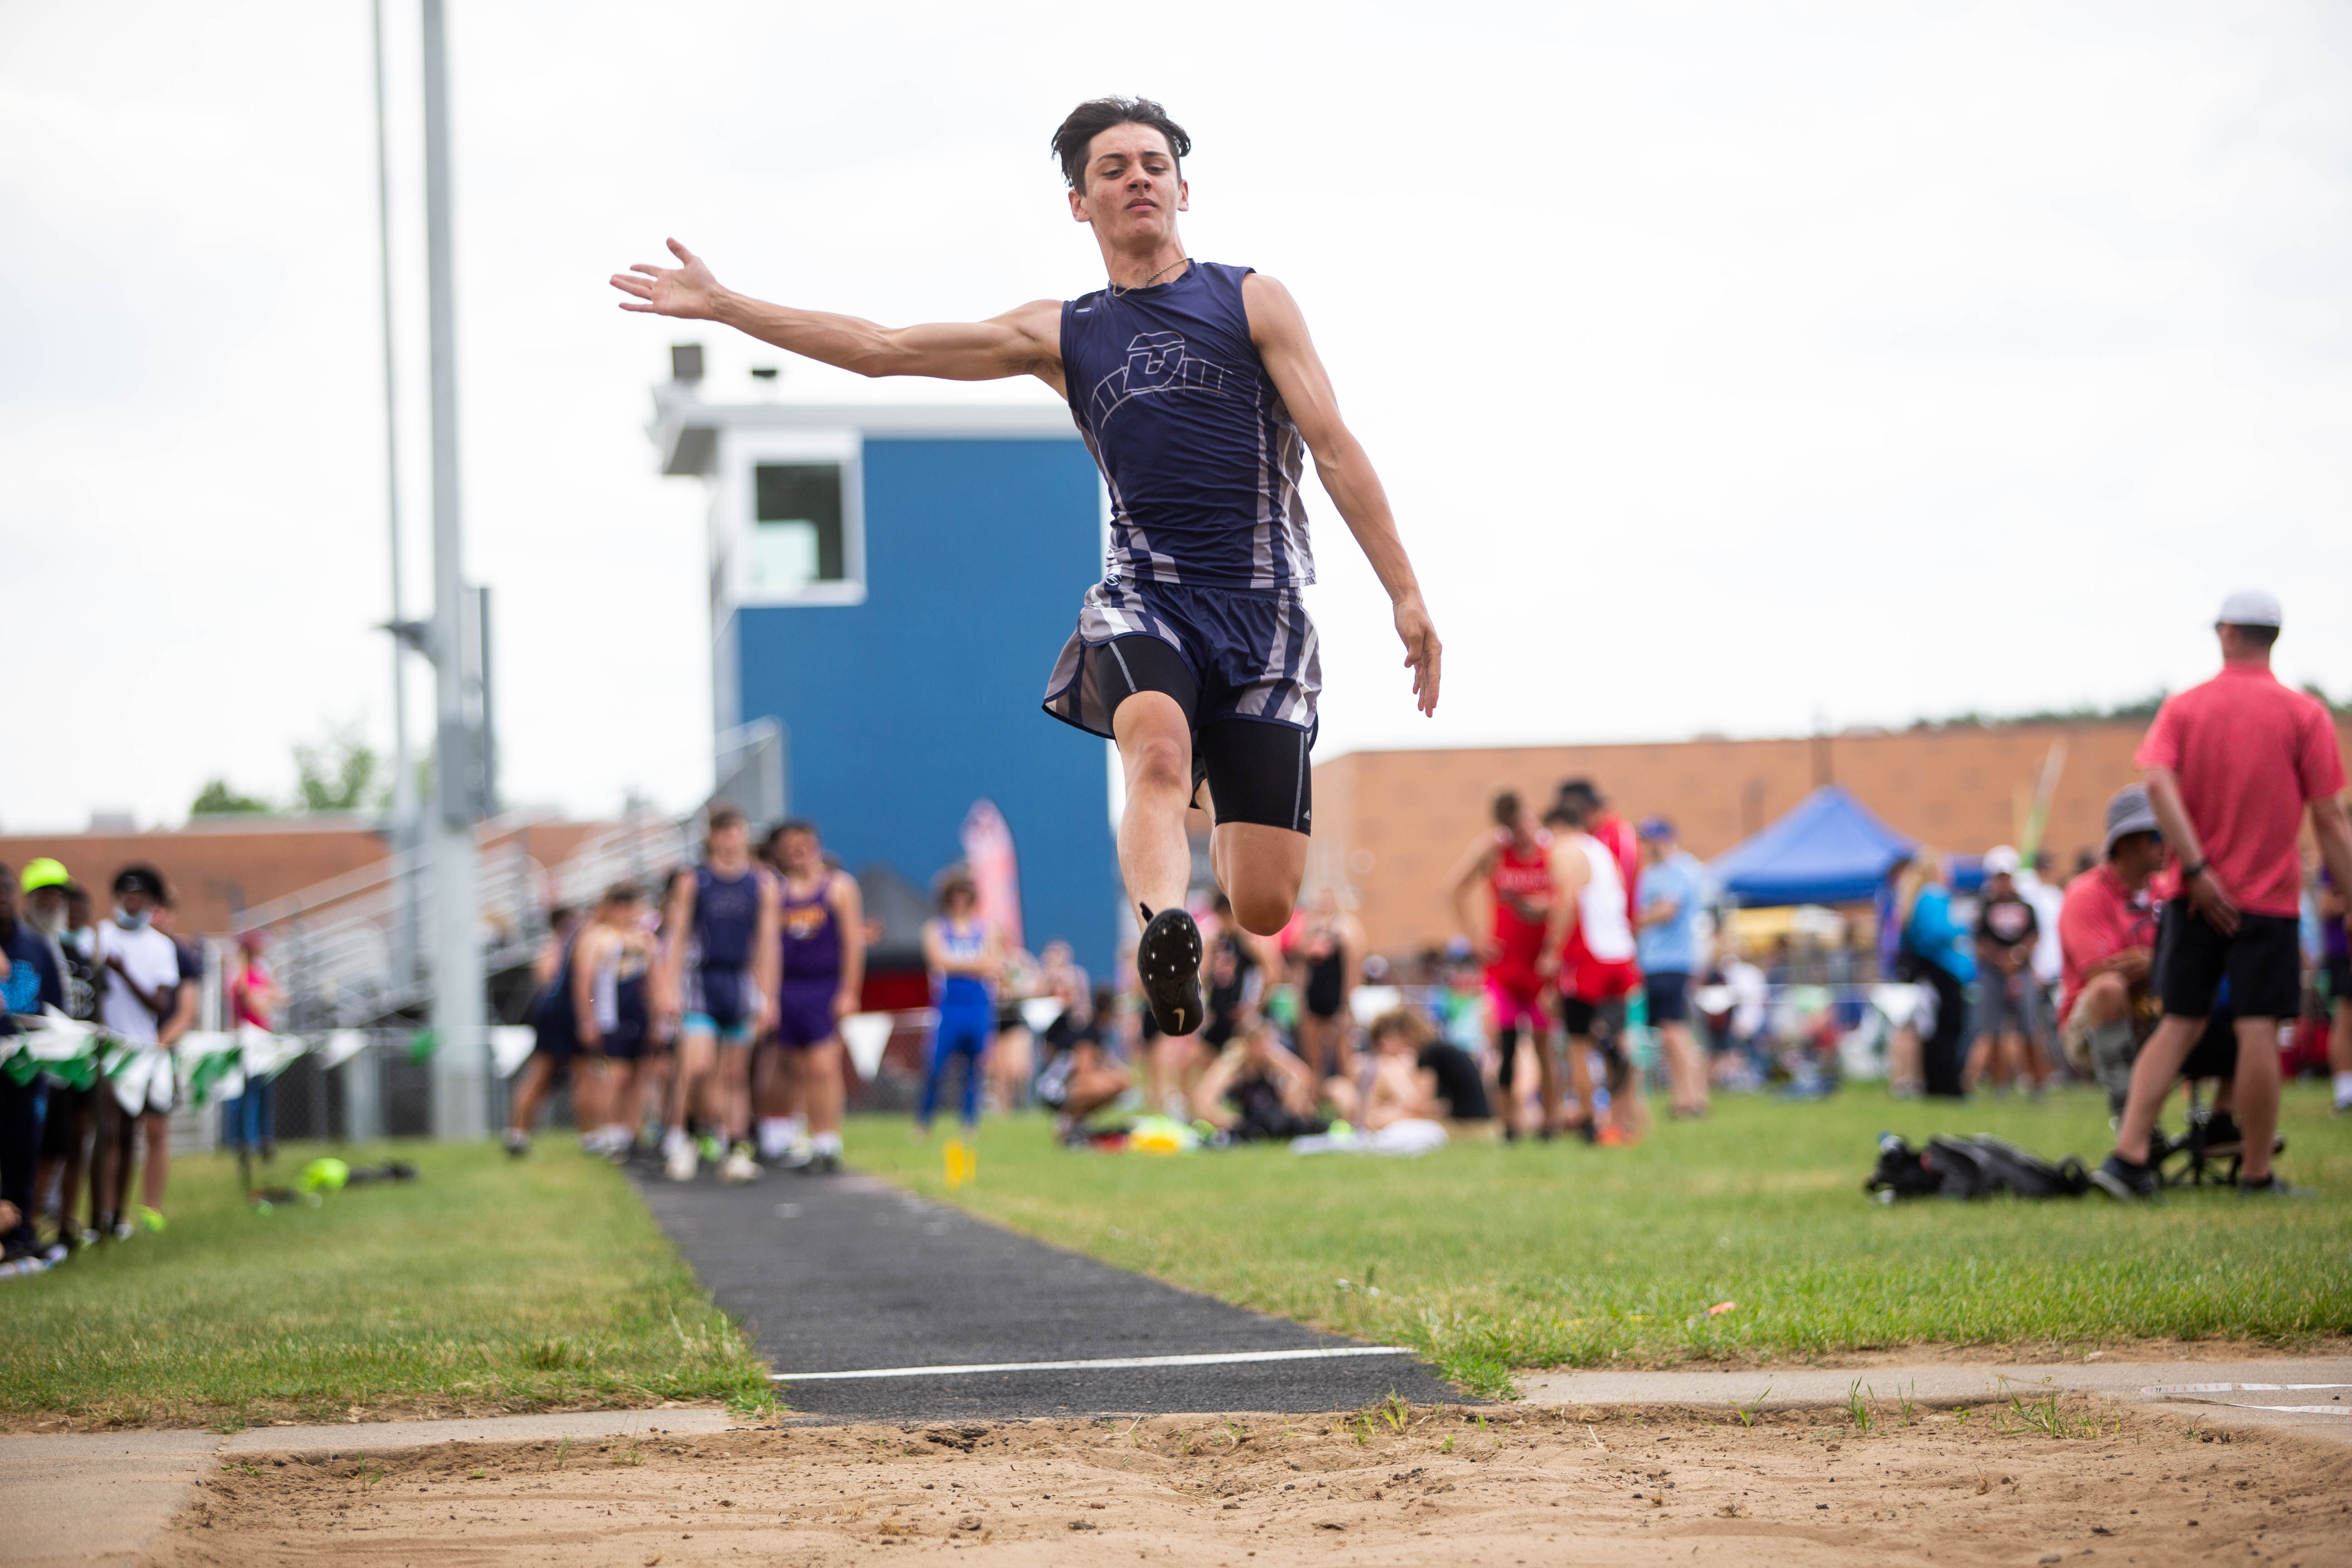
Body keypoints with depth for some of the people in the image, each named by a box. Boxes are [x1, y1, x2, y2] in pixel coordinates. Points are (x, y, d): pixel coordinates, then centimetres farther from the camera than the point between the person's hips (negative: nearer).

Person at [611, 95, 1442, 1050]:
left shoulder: (1253, 301, 8)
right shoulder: (1061, 335, 14)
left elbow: (1335, 450, 3)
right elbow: (884, 349, 13)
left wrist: (1406, 595, -5)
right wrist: (722, 307, 9)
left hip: (1264, 609, -1)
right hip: (1146, 594, 1)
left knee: (1262, 908, -5)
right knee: (1159, 751, -36)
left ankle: (1228, 836, 32)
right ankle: (1163, 930, -57)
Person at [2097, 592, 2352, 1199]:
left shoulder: (2183, 707, 4)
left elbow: (2158, 784, -12)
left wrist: (2197, 869, -13)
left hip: (2199, 897, 3)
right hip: (2270, 898, -3)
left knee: (2178, 1026, 9)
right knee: (2258, 1032, -1)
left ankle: (2128, 1155, 0)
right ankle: (2257, 1175, 3)